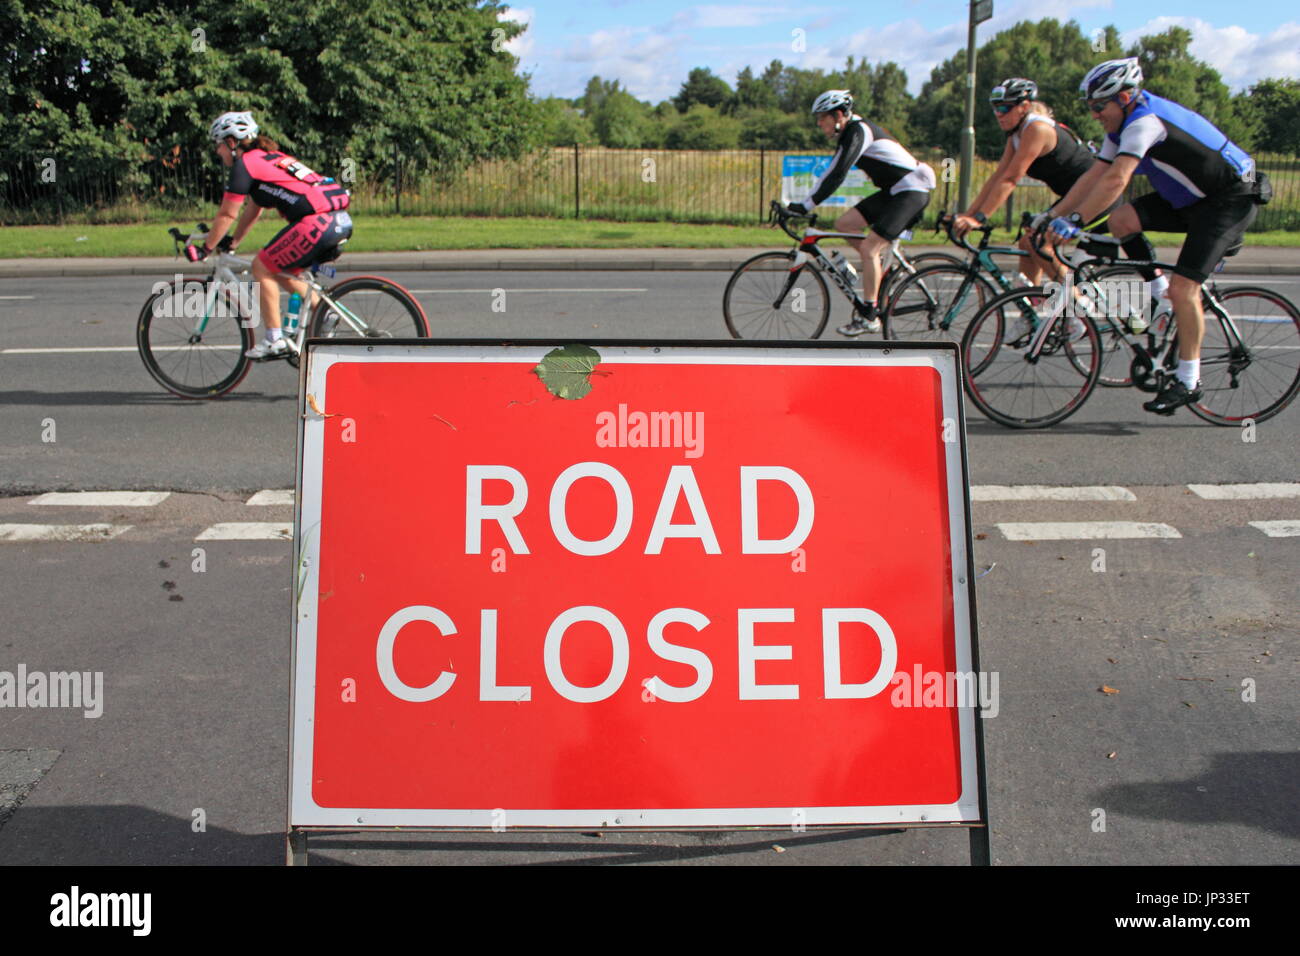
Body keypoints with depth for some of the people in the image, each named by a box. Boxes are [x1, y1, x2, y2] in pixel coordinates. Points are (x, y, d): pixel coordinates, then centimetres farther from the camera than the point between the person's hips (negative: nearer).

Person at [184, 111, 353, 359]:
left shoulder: (244, 163, 1)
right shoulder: (270, 157, 26)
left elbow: (227, 215, 3)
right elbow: (253, 211, 33)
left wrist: (204, 249, 13)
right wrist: (232, 243, 37)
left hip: (318, 223, -9)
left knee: (262, 267, 4)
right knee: (280, 270, 23)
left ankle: (275, 341, 3)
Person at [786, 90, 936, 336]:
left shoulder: (858, 131, -18)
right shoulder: (848, 133, 12)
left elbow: (837, 175, -27)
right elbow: (830, 173, 15)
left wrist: (807, 206, -27)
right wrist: (805, 204, 9)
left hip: (911, 192, -10)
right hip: (892, 191, 10)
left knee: (868, 248, -17)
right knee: (843, 225, 3)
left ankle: (868, 317, -11)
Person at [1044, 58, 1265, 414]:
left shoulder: (1144, 121, -25)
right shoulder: (1124, 125, 4)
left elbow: (1115, 180, -38)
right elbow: (1094, 175, 2)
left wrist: (1073, 220, -40)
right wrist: (1052, 217, -4)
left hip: (1232, 199, -9)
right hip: (1192, 197, 9)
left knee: (1183, 288, -16)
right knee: (1121, 220, -8)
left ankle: (1188, 381, -4)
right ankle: (1159, 294, 8)